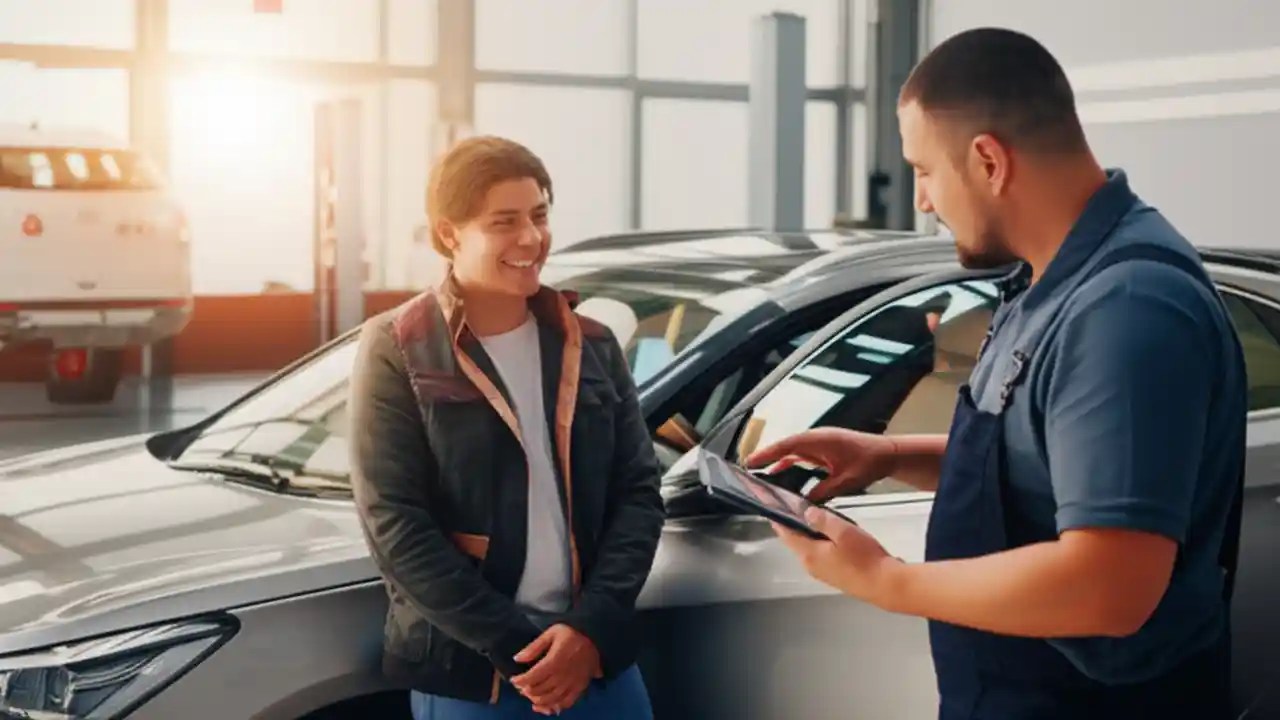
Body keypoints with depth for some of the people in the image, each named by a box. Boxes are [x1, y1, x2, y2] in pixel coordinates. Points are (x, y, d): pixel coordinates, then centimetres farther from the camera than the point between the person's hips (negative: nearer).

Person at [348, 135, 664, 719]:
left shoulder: (592, 347, 8)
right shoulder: (398, 352, -4)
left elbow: (639, 491, 4)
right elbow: (395, 526, -10)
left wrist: (592, 627, -11)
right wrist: (513, 648, -15)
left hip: (598, 657, 3)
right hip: (463, 671, -3)